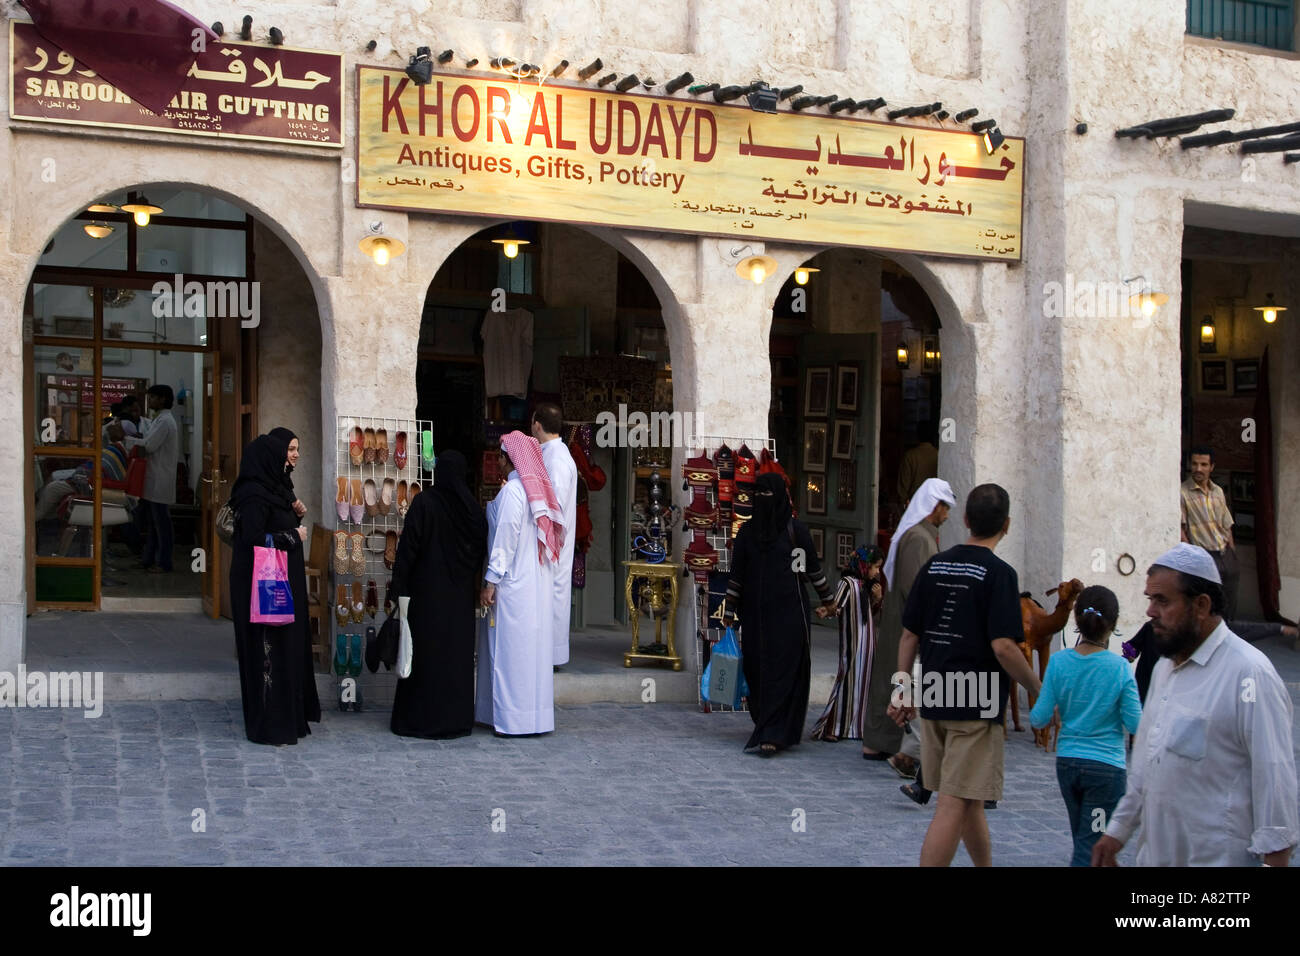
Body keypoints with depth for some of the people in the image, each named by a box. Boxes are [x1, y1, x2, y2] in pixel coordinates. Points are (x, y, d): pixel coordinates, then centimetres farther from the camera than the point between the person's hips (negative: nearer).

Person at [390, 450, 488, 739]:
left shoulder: (424, 503, -12)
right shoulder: (473, 508, 0)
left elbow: (408, 547, -12)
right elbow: (481, 551, 7)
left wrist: (400, 588, -7)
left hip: (428, 592, -4)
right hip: (461, 595, 4)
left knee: (426, 652, 3)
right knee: (459, 652, 10)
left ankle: (421, 720, 7)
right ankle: (459, 718, 14)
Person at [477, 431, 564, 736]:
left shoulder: (511, 491, -14)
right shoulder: (538, 490, 12)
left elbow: (506, 537, -17)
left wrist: (491, 581, -15)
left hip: (514, 584, -9)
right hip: (538, 582, 9)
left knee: (511, 646, -4)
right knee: (532, 646, 11)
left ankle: (515, 719, -1)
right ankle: (534, 713, 17)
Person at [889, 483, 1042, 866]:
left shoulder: (935, 565, 7)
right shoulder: (999, 573, -11)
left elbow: (909, 635, 9)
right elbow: (1003, 647, -18)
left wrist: (903, 690, 17)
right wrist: (1038, 689, -4)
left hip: (934, 701, 7)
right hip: (977, 705, -7)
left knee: (970, 799, 21)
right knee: (954, 805, -6)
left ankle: (986, 865, 36)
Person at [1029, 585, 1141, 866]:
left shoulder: (1058, 662, -7)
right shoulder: (1119, 667, -12)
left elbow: (1039, 719, -6)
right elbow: (1134, 724, -10)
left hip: (1067, 763, 4)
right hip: (1105, 766, -3)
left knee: (1082, 840, 20)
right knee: (1089, 850, -1)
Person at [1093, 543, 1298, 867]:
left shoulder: (1250, 674, -16)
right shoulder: (1164, 667, 13)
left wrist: (1274, 859, -18)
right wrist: (1118, 829, 20)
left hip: (1217, 856, -8)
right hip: (1155, 852, 8)